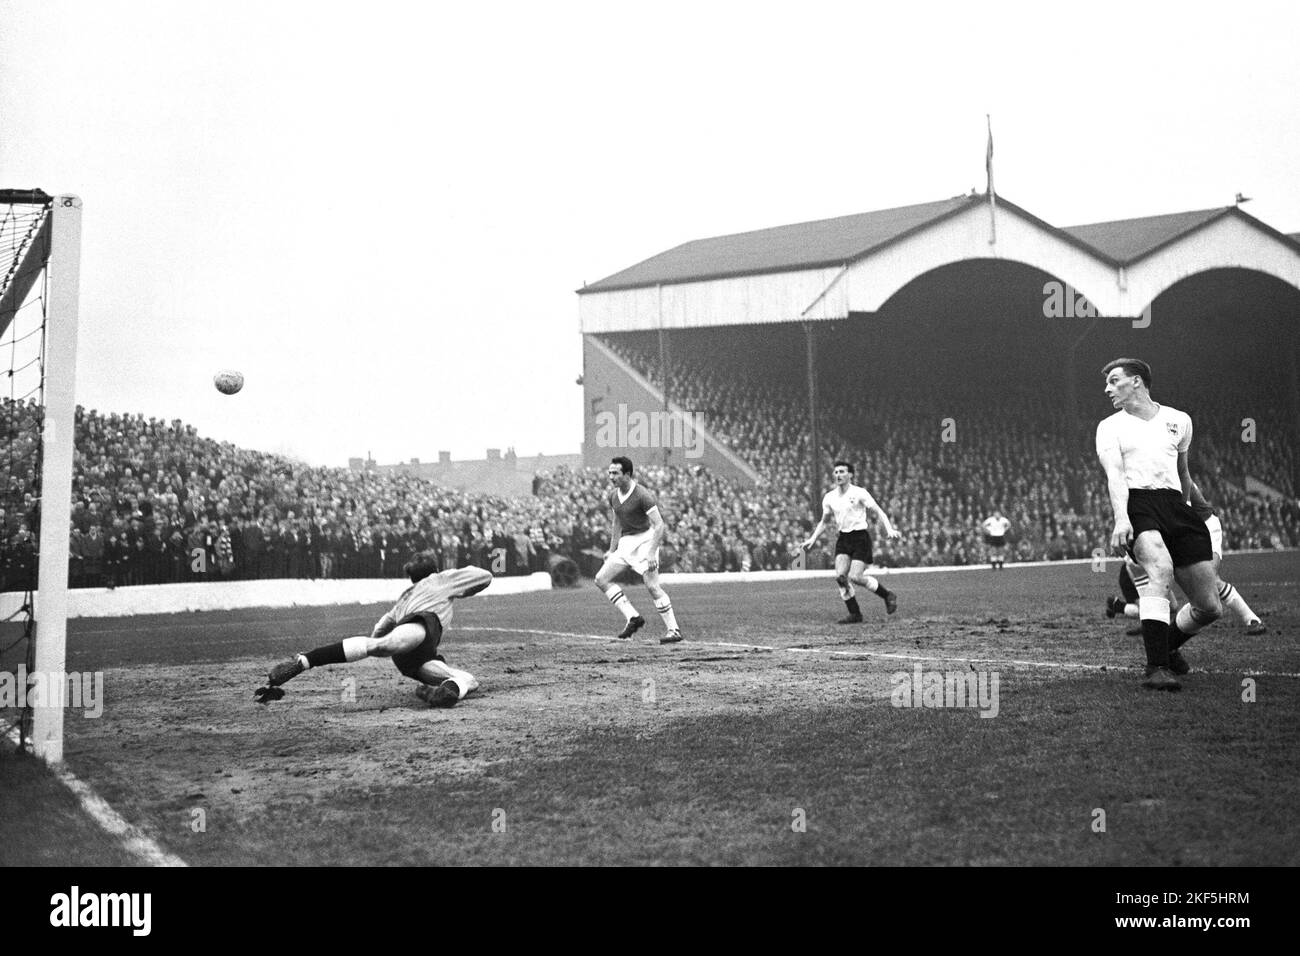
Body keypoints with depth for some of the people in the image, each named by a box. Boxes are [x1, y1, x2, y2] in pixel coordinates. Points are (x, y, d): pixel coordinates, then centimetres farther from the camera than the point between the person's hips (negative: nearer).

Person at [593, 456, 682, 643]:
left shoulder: (642, 495, -19)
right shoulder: (613, 496, 4)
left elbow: (659, 525, -21)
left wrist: (652, 553, -28)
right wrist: (612, 550, 19)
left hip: (645, 538, -8)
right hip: (625, 542, 8)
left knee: (652, 586, -16)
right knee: (601, 579, 0)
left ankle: (673, 630, -7)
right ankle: (633, 618, 0)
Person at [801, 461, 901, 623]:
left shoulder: (859, 493, -7)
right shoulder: (829, 497, 8)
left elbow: (879, 512, -7)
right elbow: (824, 521, 21)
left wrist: (889, 529, -22)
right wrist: (812, 539, 10)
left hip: (860, 537, -5)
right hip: (843, 539, 5)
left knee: (855, 577, -15)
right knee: (840, 576, -12)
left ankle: (888, 595, 9)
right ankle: (855, 614, -1)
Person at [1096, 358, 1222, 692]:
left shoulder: (1178, 420, 20)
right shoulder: (1110, 427, 11)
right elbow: (1114, 474, -5)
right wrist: (1120, 519, -21)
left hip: (1175, 505, 4)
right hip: (1137, 504, -4)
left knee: (1210, 606, -1)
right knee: (1160, 568, -34)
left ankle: (1168, 647, 31)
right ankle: (1156, 667, -37)